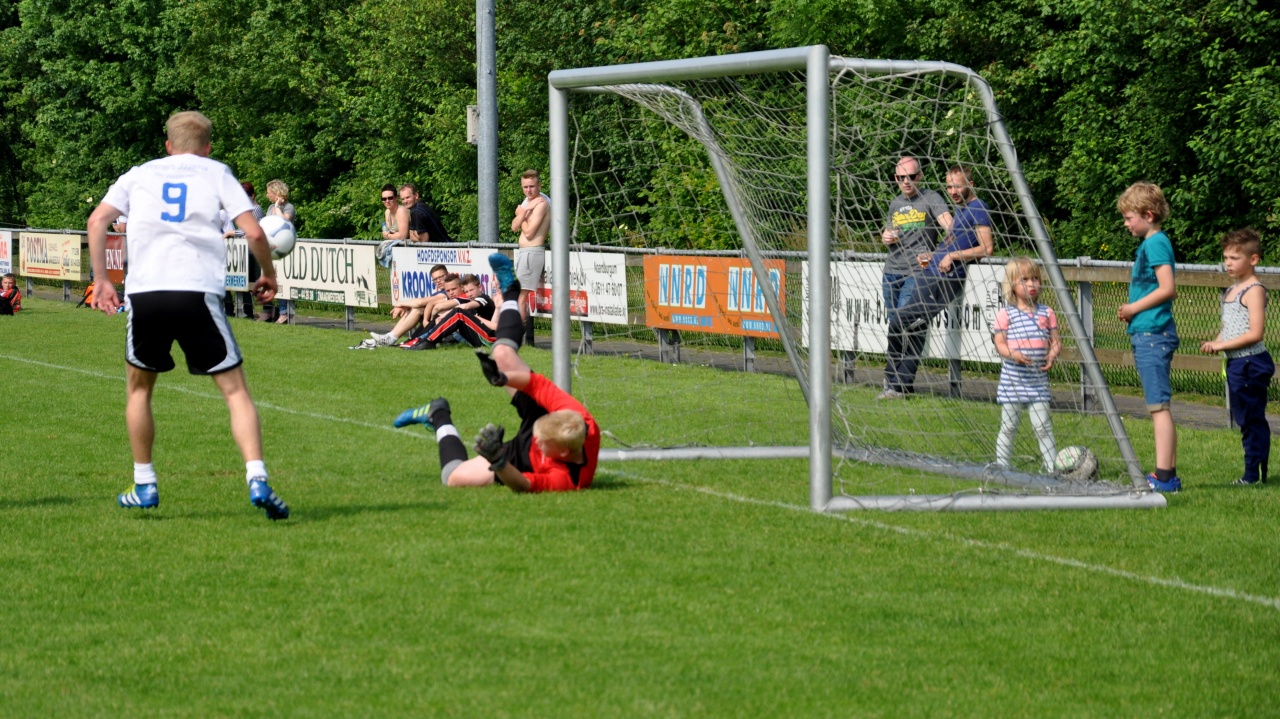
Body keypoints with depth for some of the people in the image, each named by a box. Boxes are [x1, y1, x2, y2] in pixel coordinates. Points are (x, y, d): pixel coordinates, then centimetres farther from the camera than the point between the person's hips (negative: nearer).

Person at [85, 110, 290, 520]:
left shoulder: (140, 174, 21)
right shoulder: (216, 173, 15)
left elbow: (97, 221, 9)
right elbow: (253, 232, 4)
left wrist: (101, 280, 14)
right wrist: (269, 276, 19)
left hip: (144, 291, 2)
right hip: (198, 291, -2)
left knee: (139, 386, 23)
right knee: (235, 390, 3)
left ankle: (144, 486, 22)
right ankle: (257, 481, -13)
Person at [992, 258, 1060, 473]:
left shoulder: (1047, 313, 7)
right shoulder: (1006, 314, -2)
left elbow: (1056, 340, 9)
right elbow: (999, 343, -4)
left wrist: (1053, 355, -12)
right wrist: (1012, 354, -24)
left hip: (1038, 379, 2)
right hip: (1012, 378, -2)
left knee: (1043, 426, -1)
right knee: (1008, 427, 5)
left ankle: (1053, 468, 0)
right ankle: (1003, 468, 13)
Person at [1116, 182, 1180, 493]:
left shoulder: (1156, 243, -12)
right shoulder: (1148, 244, 17)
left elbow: (1168, 289, -21)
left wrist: (1134, 308, -12)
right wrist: (1131, 310, 10)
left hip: (1153, 334, -10)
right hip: (1146, 334, 10)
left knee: (1159, 406, -11)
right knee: (1159, 407, 12)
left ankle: (1164, 476, -13)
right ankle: (1168, 474, 15)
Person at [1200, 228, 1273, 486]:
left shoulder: (1254, 290, -12)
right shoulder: (1231, 291, 16)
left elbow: (1255, 333, -20)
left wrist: (1222, 345, -18)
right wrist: (1214, 343, 2)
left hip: (1251, 362, -10)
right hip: (1236, 363, 10)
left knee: (1251, 418, -7)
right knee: (1244, 418, 12)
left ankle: (1253, 474, -5)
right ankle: (1255, 472, 17)